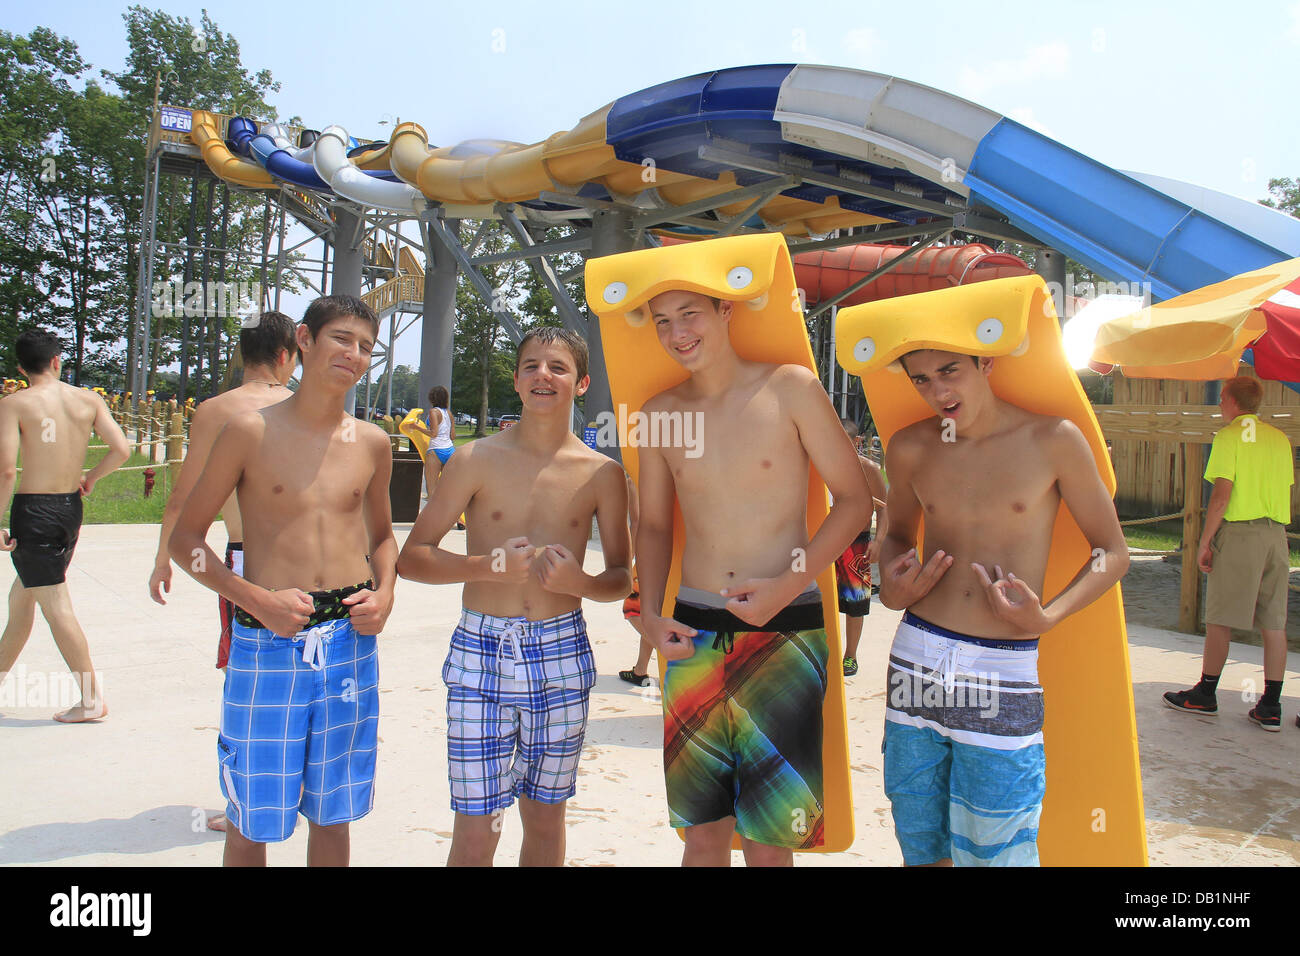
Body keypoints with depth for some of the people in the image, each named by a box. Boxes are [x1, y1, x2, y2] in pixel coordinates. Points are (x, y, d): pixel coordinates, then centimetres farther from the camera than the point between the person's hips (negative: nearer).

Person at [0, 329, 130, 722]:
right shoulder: (88, 400, 2)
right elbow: (121, 449, -5)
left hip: (34, 510, -5)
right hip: (71, 509, 6)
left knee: (56, 606, -1)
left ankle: (93, 699, 0)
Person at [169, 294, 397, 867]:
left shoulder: (372, 443, 6)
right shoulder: (252, 431, -5)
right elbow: (185, 539, -2)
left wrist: (384, 594, 0)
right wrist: (258, 600, -14)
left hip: (350, 641, 3)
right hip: (266, 643, -3)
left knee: (332, 813, 15)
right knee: (251, 820, 8)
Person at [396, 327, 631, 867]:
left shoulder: (602, 473, 3)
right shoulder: (478, 459, 0)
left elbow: (621, 577, 9)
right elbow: (410, 558, 0)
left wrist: (579, 582, -13)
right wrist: (487, 565, -15)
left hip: (561, 657, 2)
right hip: (480, 654, -1)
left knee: (545, 818, 14)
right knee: (475, 832, 1)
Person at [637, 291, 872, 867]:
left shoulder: (791, 388, -4)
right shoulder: (660, 414, 5)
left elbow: (854, 501, -1)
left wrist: (787, 585, -12)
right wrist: (649, 615, 2)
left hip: (785, 628, -3)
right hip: (694, 635, 3)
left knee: (768, 844, 3)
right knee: (703, 835, 12)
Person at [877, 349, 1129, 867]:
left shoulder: (1054, 440, -5)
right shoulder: (910, 448, 4)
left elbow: (1112, 553, 2)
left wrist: (1046, 618, -13)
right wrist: (890, 590, -1)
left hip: (1005, 670, -2)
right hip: (917, 658, 3)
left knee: (994, 849, 3)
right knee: (921, 848, 13)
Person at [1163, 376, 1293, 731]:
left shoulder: (1228, 437, -6)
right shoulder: (1280, 439, 13)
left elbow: (1222, 495, -13)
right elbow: (1286, 492, 14)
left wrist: (1204, 542, -9)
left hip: (1238, 532, -6)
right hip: (1276, 535, 6)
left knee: (1220, 620, 2)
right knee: (1275, 623, 7)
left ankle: (1206, 694, 10)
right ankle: (1271, 707, 10)